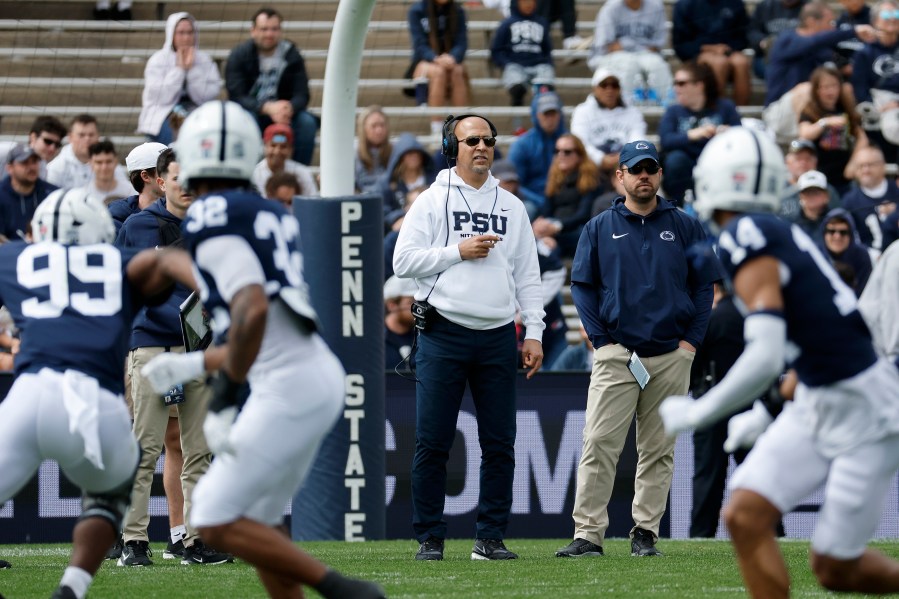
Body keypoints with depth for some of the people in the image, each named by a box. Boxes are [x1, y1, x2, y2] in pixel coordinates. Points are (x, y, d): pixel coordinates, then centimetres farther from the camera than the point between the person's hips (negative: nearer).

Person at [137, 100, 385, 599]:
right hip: (319, 375, 9)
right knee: (255, 522, 17)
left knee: (216, 523, -5)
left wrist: (225, 397, -17)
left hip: (289, 389, -9)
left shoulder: (212, 219, -10)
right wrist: (193, 366, 28)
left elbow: (253, 312, -24)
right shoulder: (269, 217, 17)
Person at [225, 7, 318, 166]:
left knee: (307, 122, -26)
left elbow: (302, 95, -9)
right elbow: (236, 97, -19)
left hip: (283, 113, 2)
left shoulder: (291, 55, -2)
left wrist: (289, 108, -35)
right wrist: (268, 108, -36)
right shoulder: (238, 56, -9)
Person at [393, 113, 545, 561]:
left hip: (497, 337, 3)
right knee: (432, 444, -3)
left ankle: (490, 538, 8)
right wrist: (459, 251, -11)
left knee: (500, 444, 2)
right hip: (444, 334, -3)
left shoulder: (511, 207, 15)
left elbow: (527, 275, 15)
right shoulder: (432, 202, 4)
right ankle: (429, 538, 3)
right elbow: (404, 261, -4)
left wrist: (534, 333, 7)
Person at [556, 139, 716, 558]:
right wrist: (601, 340, -3)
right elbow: (582, 285, 7)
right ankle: (588, 534, -11)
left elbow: (704, 284, 9)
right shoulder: (599, 228, 7)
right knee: (599, 444, -10)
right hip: (617, 352, -1)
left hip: (671, 356, 1)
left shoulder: (685, 227, 9)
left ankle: (645, 533, 9)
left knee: (659, 449, 4)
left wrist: (692, 339, -1)